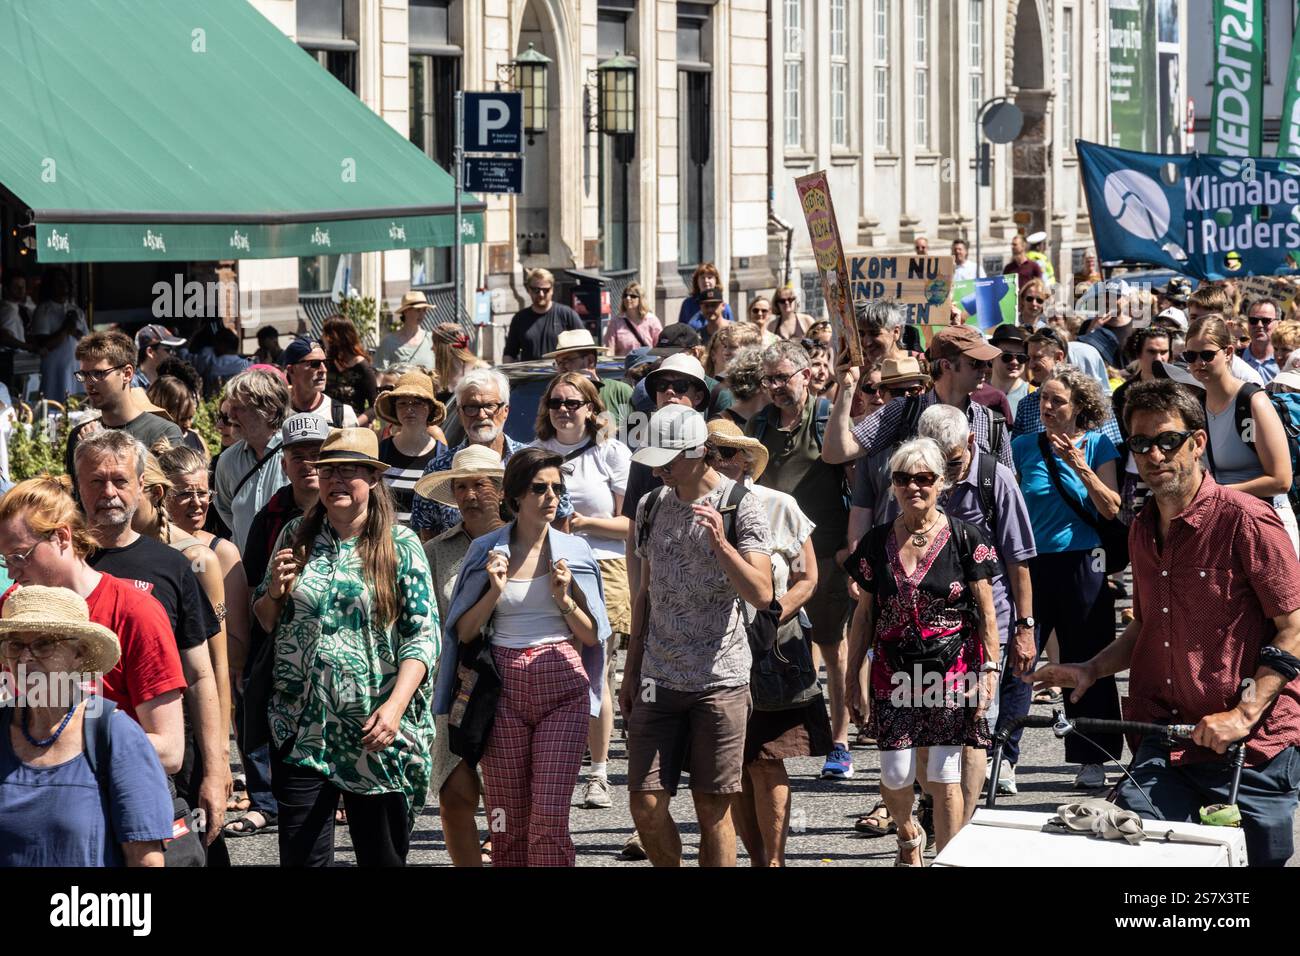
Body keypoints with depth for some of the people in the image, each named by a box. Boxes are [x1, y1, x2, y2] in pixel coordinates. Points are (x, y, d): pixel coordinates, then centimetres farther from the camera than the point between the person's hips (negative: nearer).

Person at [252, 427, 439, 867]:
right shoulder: (295, 537, 9)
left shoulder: (400, 545, 0)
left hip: (375, 732, -2)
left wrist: (395, 706, -18)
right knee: (301, 854, -2)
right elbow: (265, 623, 18)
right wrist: (274, 594, -5)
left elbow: (423, 635, -5)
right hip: (302, 727, 2)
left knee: (383, 854, 5)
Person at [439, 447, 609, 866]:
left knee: (549, 817, -12)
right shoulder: (486, 551, 5)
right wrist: (495, 591, -8)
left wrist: (564, 598, -10)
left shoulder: (573, 551, 4)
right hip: (504, 687, 1)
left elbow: (592, 636, 7)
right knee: (507, 820, 3)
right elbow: (464, 633, 6)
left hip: (561, 687, -1)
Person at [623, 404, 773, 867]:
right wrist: (631, 671, 19)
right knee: (646, 805, -3)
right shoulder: (651, 506, 10)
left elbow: (761, 594, -14)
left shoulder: (740, 507, -5)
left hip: (720, 680, -4)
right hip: (658, 680, 4)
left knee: (713, 809, -2)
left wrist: (720, 543, -28)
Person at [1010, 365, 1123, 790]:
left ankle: (1091, 759, 12)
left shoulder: (1097, 446, 1)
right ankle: (1002, 755, 0)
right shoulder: (1024, 446, 4)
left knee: (1086, 662, 4)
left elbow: (1111, 509, -7)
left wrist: (1081, 467, -18)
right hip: (1031, 562, 1)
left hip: (1081, 563, -1)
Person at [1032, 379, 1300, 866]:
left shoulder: (1246, 521, -10)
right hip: (1165, 745, 6)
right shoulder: (1142, 531, 13)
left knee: (1253, 860, 0)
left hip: (1251, 749, -6)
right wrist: (1091, 670, 10)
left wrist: (1244, 715, -16)